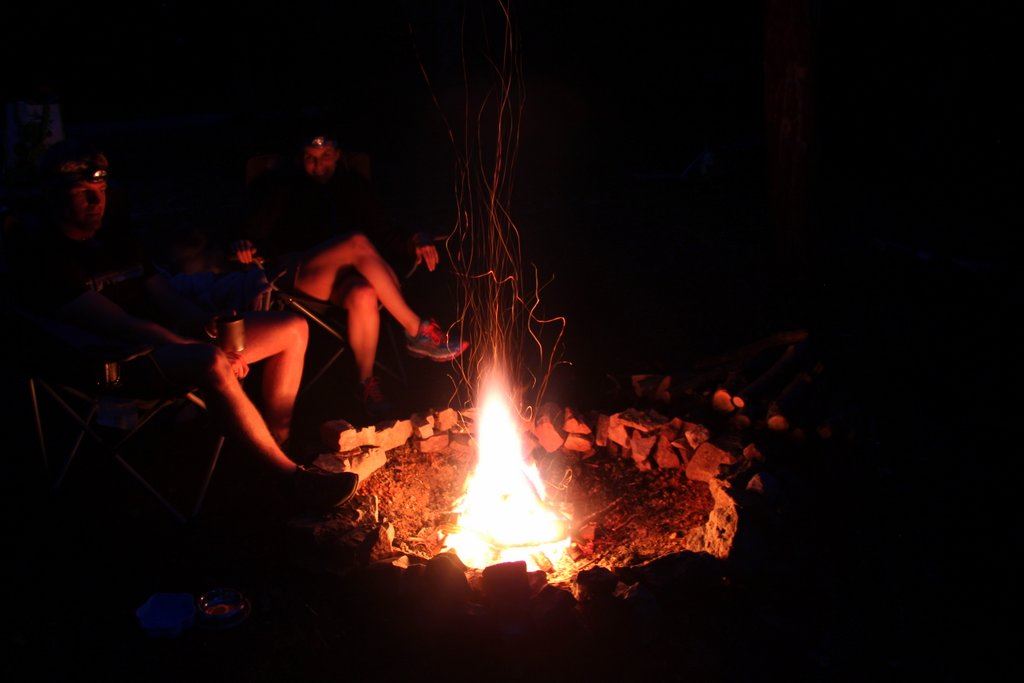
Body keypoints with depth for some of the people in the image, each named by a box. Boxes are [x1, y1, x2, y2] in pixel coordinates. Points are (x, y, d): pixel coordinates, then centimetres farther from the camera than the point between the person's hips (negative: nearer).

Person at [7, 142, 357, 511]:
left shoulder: (114, 232, 16)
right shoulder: (40, 251, -11)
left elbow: (166, 298, 14)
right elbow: (118, 325, -20)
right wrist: (206, 351, -23)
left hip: (168, 339, 9)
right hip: (115, 363, -9)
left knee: (293, 329, 3)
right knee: (210, 363, -40)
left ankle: (278, 437, 7)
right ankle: (291, 475, -26)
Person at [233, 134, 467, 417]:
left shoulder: (353, 185, 20)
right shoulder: (282, 187, 15)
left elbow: (384, 234, 15)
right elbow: (255, 235, 6)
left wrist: (412, 244, -7)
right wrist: (243, 247, -19)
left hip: (343, 272, 2)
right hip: (299, 273, -2)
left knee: (364, 296, -38)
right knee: (357, 243, -34)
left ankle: (367, 381, -31)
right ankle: (417, 331, -33)